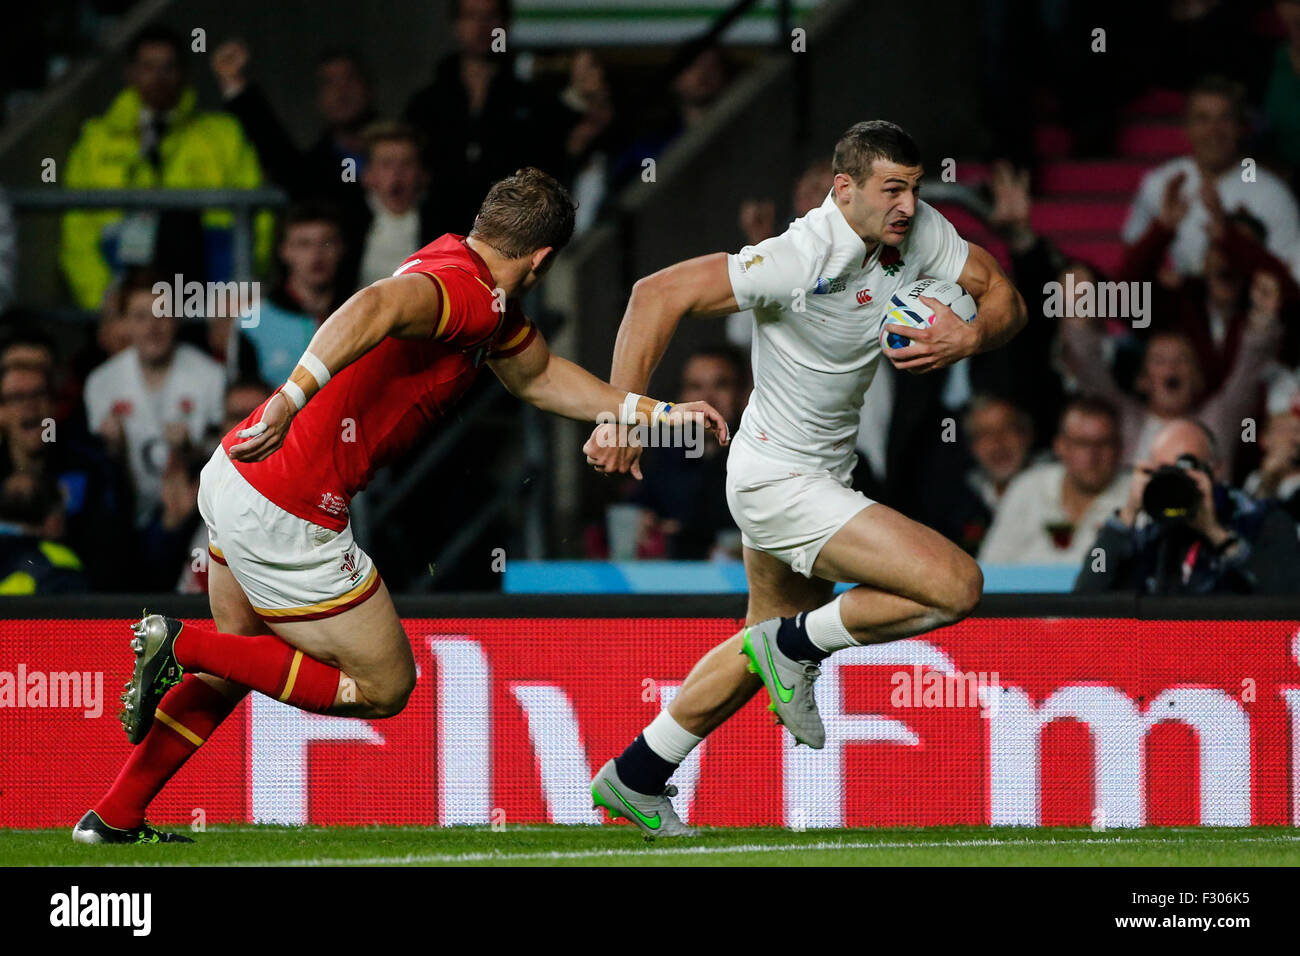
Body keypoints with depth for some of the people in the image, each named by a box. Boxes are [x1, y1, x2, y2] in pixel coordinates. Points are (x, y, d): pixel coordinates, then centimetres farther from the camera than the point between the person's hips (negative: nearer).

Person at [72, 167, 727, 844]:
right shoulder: (468, 294, -16)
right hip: (288, 518, -10)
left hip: (231, 480, 10)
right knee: (384, 686, 4)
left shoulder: (470, 280, 15)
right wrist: (293, 397, -47)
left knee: (235, 667, 30)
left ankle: (115, 816, 31)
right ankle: (184, 646, -5)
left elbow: (537, 375, 30)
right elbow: (377, 305, -38)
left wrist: (653, 412, 28)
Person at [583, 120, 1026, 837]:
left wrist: (970, 338, -19)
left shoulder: (920, 233, -6)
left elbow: (1003, 295, 4)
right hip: (781, 484, -9)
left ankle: (634, 779, 38)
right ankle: (797, 646, 2)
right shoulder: (801, 260, -27)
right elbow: (659, 294, -26)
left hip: (821, 474, 9)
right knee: (957, 586, -17)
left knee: (767, 650, 26)